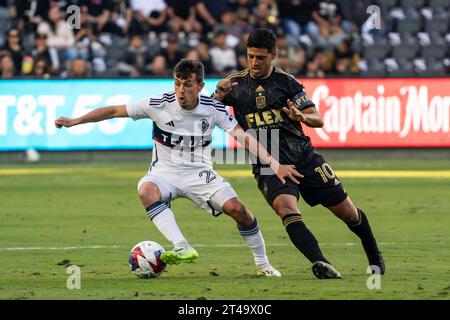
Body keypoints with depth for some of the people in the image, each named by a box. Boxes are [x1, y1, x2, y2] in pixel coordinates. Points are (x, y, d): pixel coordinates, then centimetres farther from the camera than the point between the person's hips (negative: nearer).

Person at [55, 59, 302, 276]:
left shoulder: (212, 108, -10)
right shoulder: (159, 104, -12)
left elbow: (244, 137, -12)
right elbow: (115, 111, -4)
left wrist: (274, 164, -24)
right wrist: (75, 121, -7)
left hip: (199, 173, 1)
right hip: (165, 172, -1)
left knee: (237, 209, -19)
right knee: (146, 190, -36)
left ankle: (263, 265, 4)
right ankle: (182, 248, -45)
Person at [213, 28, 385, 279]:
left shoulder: (286, 82, 0)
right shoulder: (235, 83, 2)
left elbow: (318, 119, -2)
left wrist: (301, 116, -25)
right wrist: (219, 95, -22)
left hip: (304, 157, 1)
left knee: (347, 212, 6)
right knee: (286, 208, -32)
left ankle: (375, 257, 31)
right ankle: (320, 264, -42)